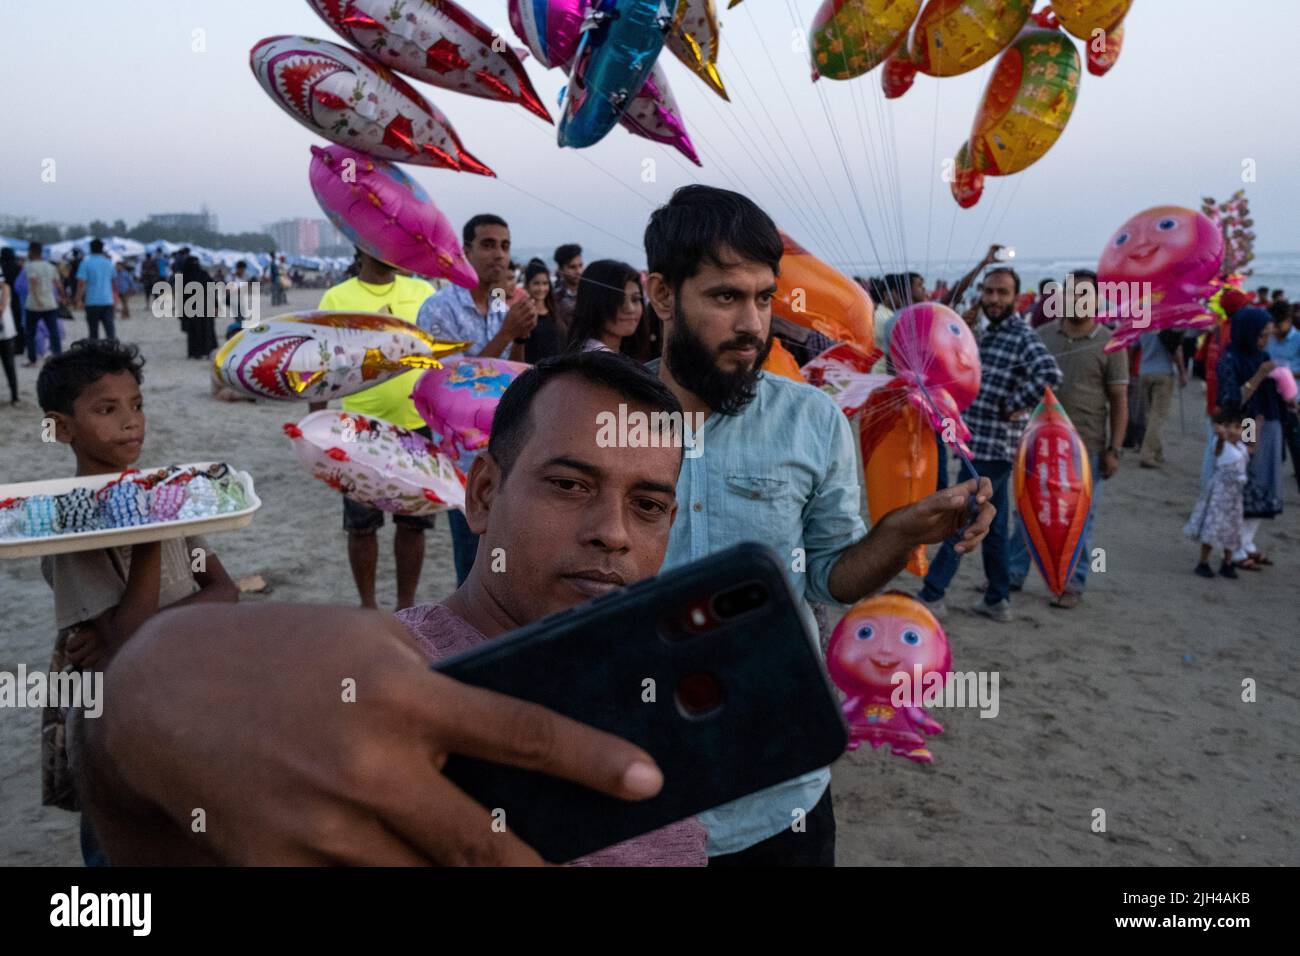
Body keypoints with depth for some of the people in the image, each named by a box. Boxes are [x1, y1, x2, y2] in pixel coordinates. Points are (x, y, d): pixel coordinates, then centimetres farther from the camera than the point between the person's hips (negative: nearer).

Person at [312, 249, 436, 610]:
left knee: (413, 522, 10)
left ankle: (406, 605, 25)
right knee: (362, 526, 8)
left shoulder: (423, 291, 5)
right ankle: (368, 605, 25)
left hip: (418, 426, 2)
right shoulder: (337, 298, -3)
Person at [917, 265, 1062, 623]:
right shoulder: (986, 334, 14)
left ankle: (931, 596, 3)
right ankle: (998, 600, 23)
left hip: (992, 449, -9)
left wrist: (1015, 407, -22)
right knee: (992, 526, 14)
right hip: (980, 446, 9)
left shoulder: (1022, 337, -14)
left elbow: (1050, 373, -31)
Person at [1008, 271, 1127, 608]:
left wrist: (1114, 450, -8)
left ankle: (1073, 585, 16)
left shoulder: (1109, 345, -3)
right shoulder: (1043, 336, 5)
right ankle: (1014, 573, 22)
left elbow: (1119, 401, -3)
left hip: (1086, 449, -3)